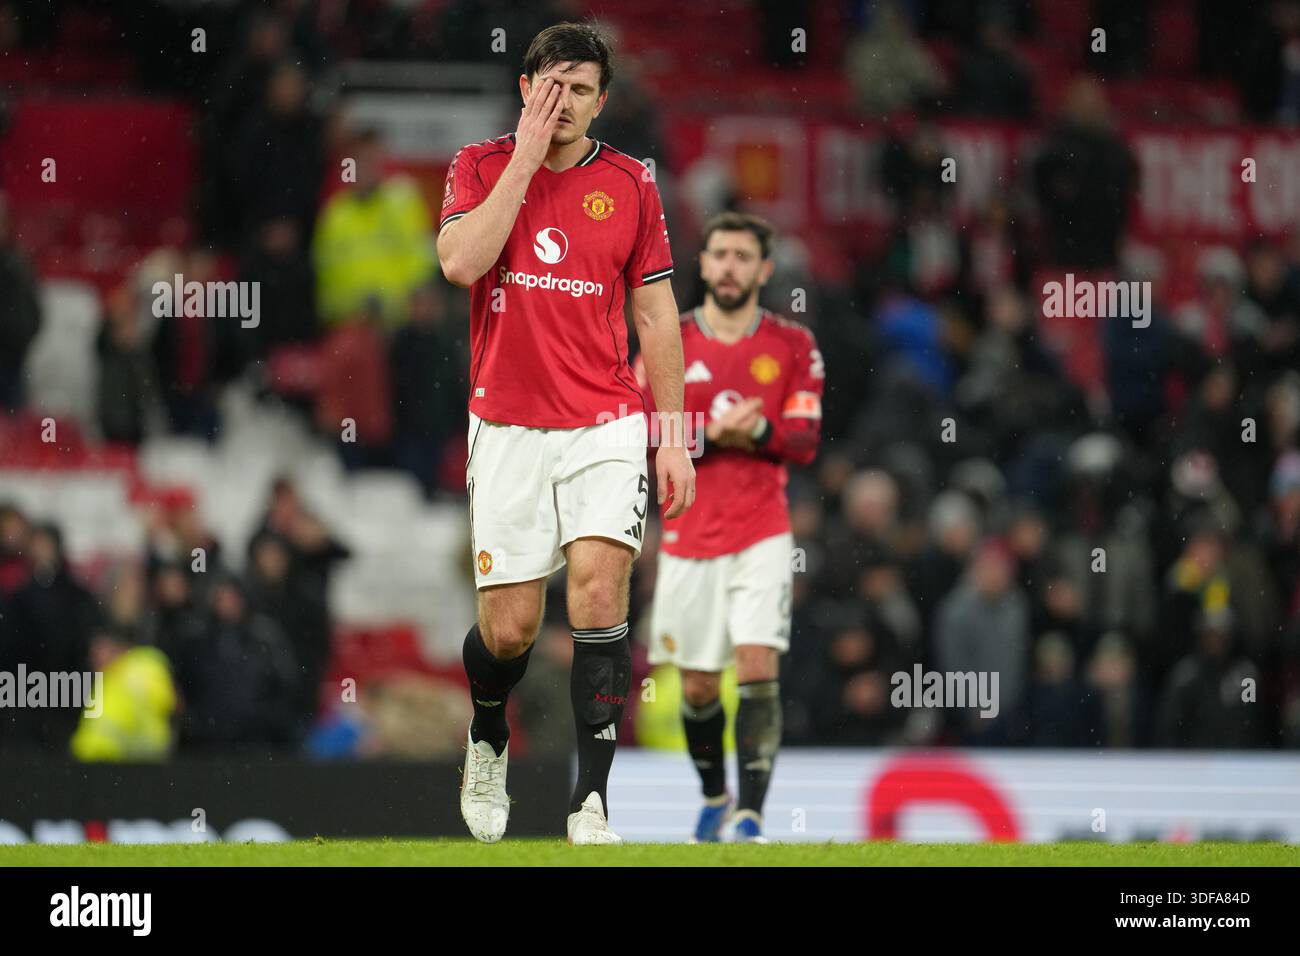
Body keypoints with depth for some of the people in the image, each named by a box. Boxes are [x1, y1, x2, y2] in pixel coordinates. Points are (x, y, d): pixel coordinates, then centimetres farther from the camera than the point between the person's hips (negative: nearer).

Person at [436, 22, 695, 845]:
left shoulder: (630, 183, 5)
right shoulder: (482, 167, 2)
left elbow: (657, 318, 9)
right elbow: (460, 262, -17)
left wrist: (674, 439, 5)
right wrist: (527, 158, -15)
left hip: (606, 423, 0)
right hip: (508, 428, 0)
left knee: (599, 591, -18)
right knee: (509, 627, 2)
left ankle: (593, 800, -15)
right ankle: (488, 743, 35)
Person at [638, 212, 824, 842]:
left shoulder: (793, 346, 3)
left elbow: (805, 441, -2)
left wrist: (758, 431, -21)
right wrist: (712, 432, -18)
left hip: (761, 535, -1)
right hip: (688, 537, 1)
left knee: (758, 668, -16)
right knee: (698, 686, 6)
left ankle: (751, 812, -17)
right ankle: (714, 796, 31)